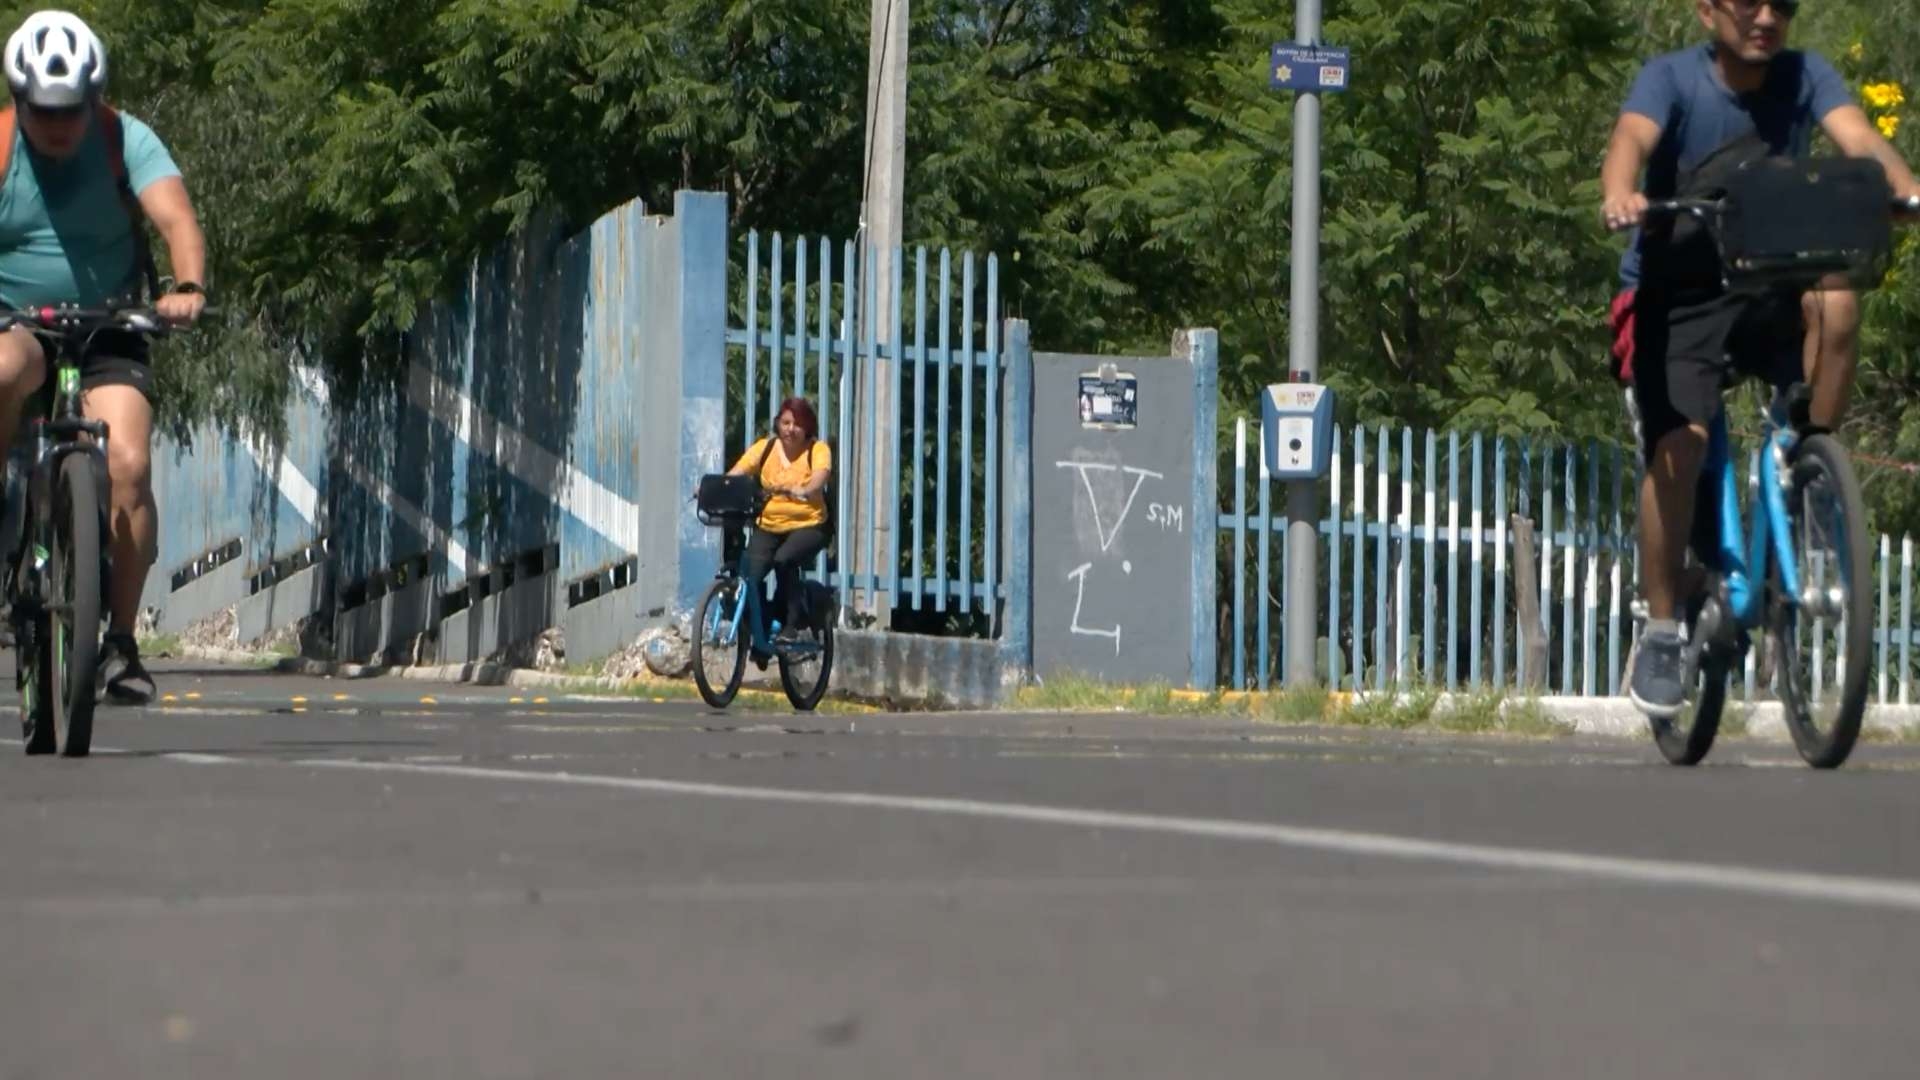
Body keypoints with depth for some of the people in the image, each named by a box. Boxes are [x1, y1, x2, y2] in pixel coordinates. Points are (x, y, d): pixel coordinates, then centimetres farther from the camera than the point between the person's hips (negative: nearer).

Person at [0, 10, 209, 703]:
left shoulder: (126, 141, -7)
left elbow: (177, 219, -22)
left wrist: (188, 289, -42)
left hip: (108, 338, 1)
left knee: (129, 465, -21)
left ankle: (120, 641, -10)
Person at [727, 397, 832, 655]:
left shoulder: (818, 450, -5)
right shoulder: (764, 448, 2)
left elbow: (818, 482, -24)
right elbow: (735, 474, -9)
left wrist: (800, 492, -47)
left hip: (807, 525, -3)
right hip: (768, 526, 3)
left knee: (784, 559, -33)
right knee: (749, 577, -17)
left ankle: (792, 624, -19)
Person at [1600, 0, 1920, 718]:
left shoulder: (1805, 77, -5)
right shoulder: (1671, 79, -12)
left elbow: (1856, 135, -21)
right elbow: (1632, 138, -31)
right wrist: (1620, 197, -55)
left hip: (1766, 287, 2)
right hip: (1674, 294, -2)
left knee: (1835, 301, -30)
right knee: (1679, 443, -21)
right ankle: (1661, 633, -4)